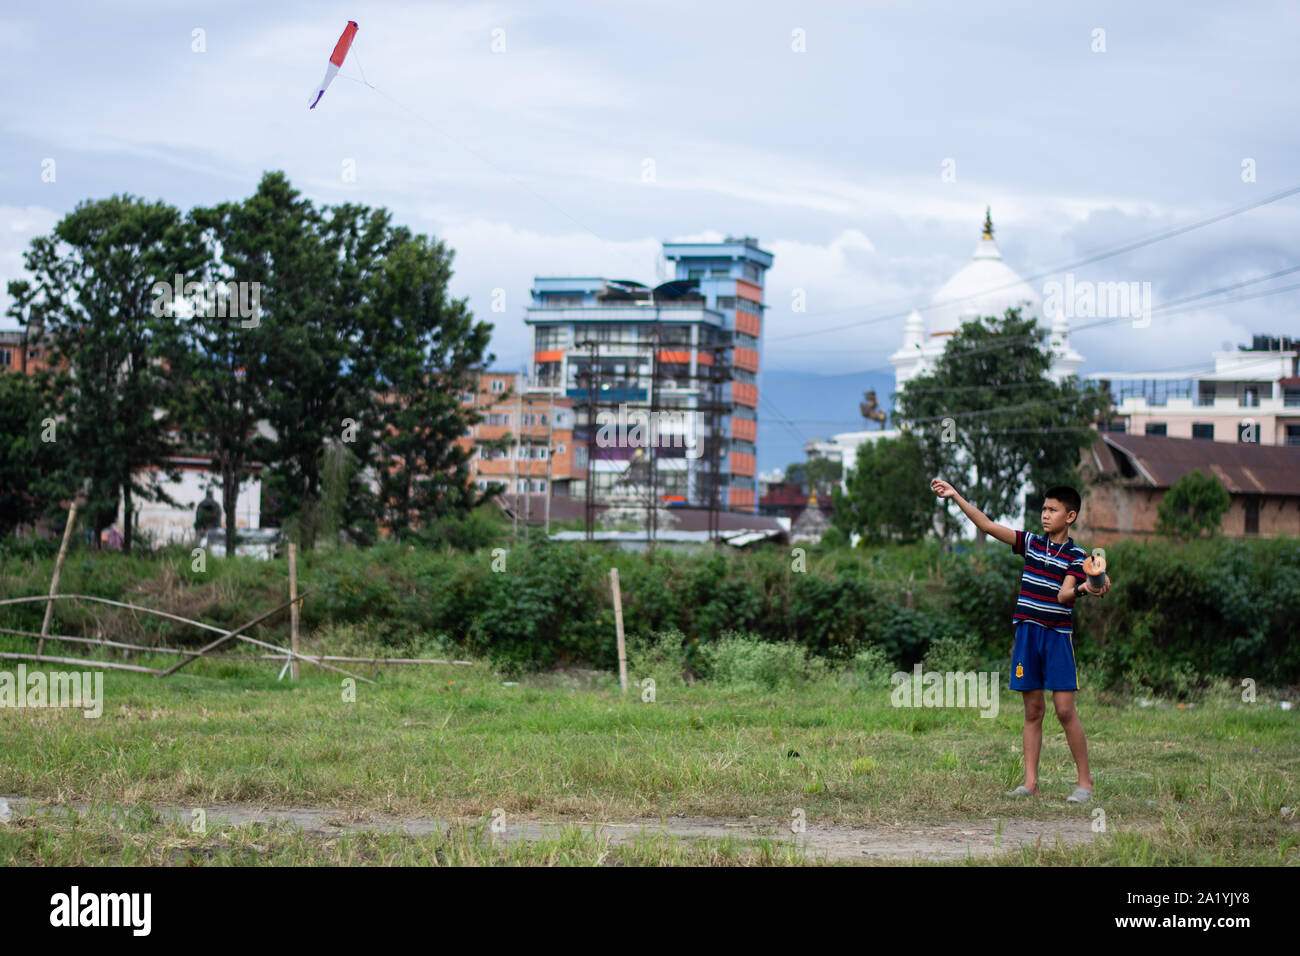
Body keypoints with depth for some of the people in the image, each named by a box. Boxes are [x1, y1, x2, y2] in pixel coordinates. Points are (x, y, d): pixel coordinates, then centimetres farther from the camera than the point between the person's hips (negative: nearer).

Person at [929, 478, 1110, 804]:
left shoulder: (1077, 557, -2)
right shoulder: (1031, 543, 9)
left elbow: (1064, 595, -14)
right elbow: (988, 525, 8)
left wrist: (1085, 589, -35)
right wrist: (955, 496, 2)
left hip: (1058, 636, -4)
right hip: (1027, 632, 4)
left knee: (1065, 710, -7)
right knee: (1033, 710, 6)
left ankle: (1085, 782, 1)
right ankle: (1030, 782, 8)